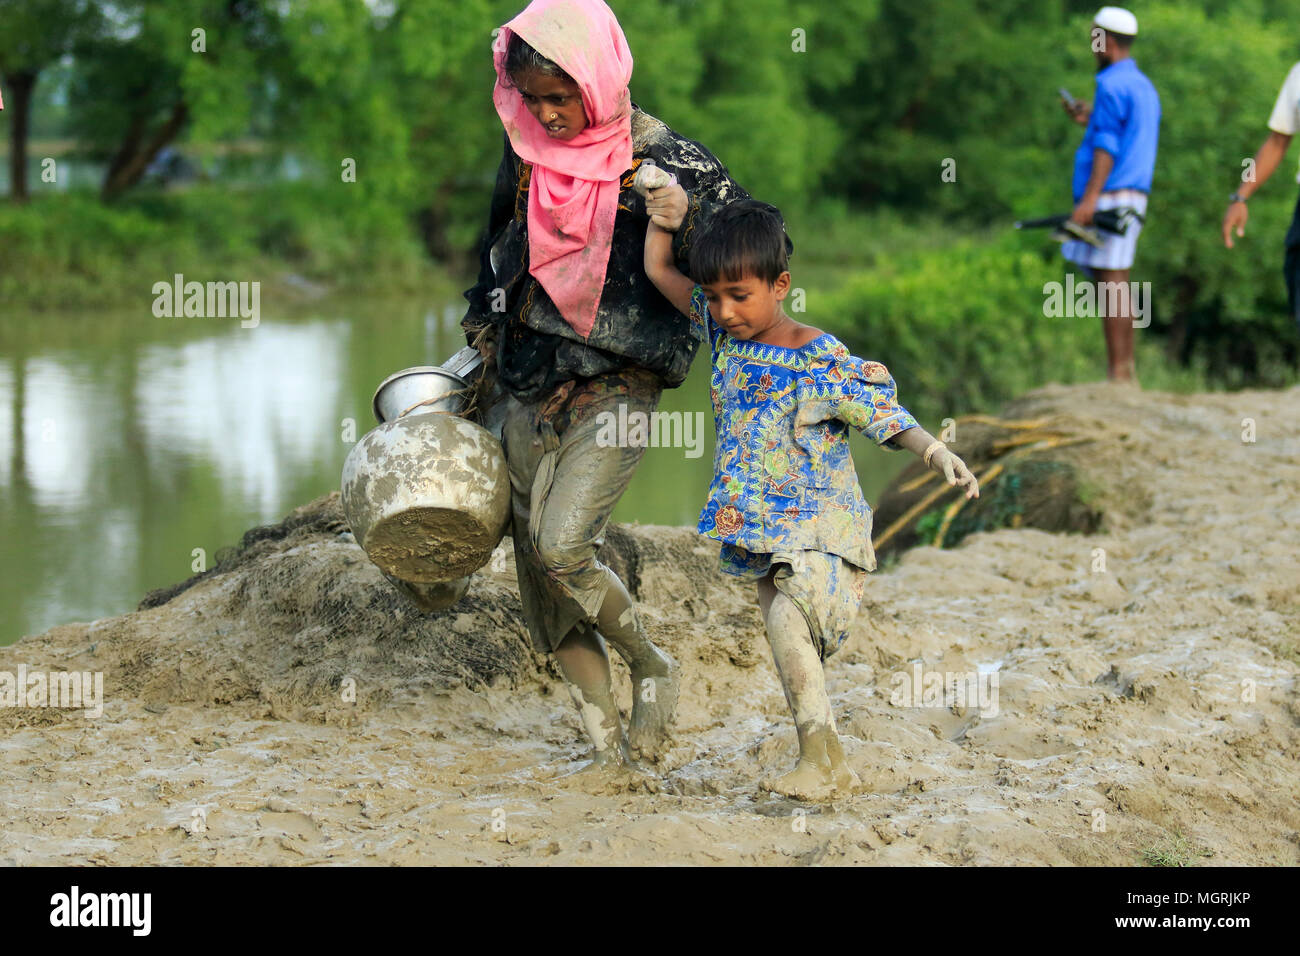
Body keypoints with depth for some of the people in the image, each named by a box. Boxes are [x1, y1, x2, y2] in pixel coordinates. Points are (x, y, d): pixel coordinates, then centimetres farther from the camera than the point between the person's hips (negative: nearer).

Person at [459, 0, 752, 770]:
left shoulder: (665, 161, -9)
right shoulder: (528, 151, 7)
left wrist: (685, 222, -26)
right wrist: (485, 351, 27)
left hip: (618, 387, -6)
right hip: (528, 387, 6)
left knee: (563, 547, -22)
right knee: (538, 564, 4)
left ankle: (655, 668, 3)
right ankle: (607, 740, 13)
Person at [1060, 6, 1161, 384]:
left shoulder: (1112, 84, -9)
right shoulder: (1144, 86, 21)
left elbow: (1108, 147, -17)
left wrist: (1090, 199, -22)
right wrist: (1090, 122, 27)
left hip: (1111, 195, -10)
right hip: (1134, 193, 10)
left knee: (1111, 282, -10)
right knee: (1114, 284, 12)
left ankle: (1117, 373, -13)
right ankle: (1127, 371, 12)